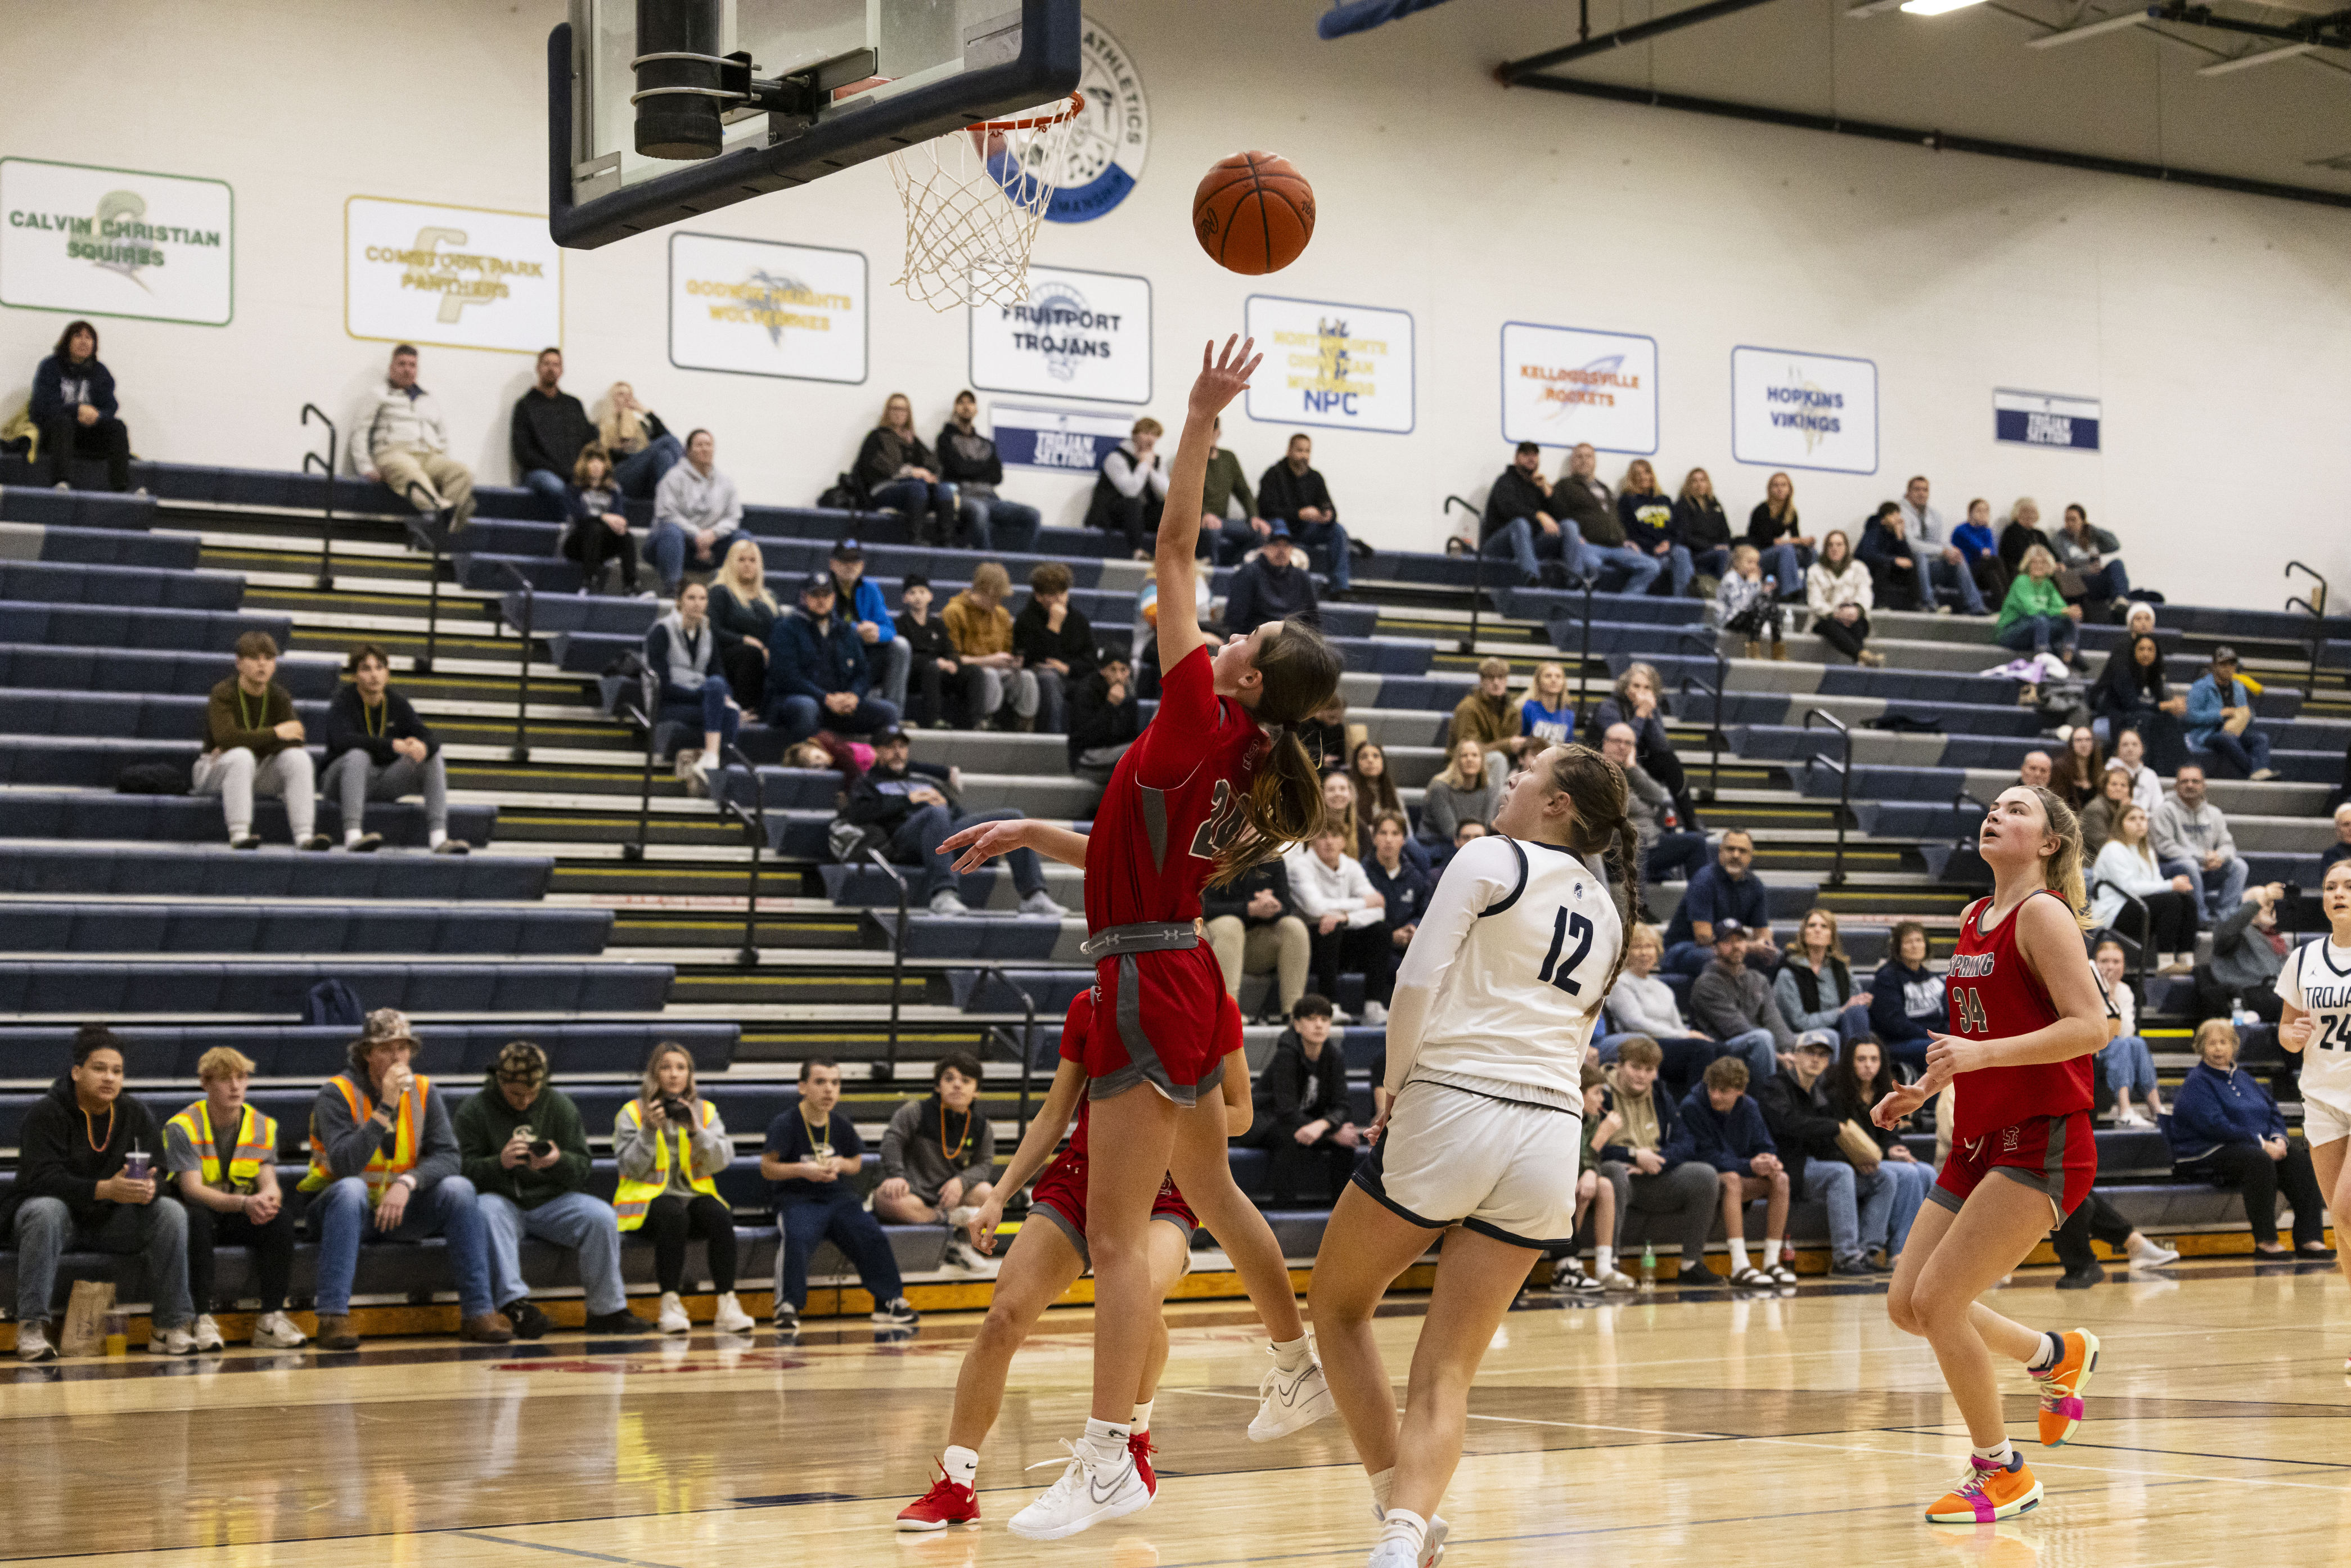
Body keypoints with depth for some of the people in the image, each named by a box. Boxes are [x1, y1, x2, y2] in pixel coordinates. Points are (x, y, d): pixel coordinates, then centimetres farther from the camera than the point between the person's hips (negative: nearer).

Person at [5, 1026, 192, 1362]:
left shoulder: (137, 1115, 3)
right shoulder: (45, 1114, -12)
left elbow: (157, 1176, -3)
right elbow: (43, 1178, -25)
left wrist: (148, 1189, -31)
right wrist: (104, 1189, -39)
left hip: (111, 1221, 4)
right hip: (60, 1214, -4)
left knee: (171, 1213, -19)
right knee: (47, 1211, -38)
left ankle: (171, 1325, -19)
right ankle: (31, 1326, -34)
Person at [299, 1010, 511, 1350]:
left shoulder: (423, 1092, 1)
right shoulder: (337, 1093, -12)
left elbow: (448, 1156, -10)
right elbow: (344, 1164, -26)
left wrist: (407, 1182, -29)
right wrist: (386, 1107, -27)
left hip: (402, 1207, 4)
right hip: (343, 1207, -4)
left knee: (458, 1188, -20)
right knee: (351, 1189, -36)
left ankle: (478, 1312, -19)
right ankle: (333, 1316, -38)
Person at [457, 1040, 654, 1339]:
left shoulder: (559, 1105, 6)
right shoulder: (473, 1111, 0)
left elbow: (581, 1169, 3)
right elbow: (467, 1172, -9)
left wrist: (559, 1161, -22)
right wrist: (500, 1163, -30)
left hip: (551, 1202, 2)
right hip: (502, 1200, -2)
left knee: (601, 1216, -24)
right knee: (487, 1210, -37)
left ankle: (607, 1310, -13)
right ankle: (516, 1303, -46)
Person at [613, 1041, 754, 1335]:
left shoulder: (705, 1111, 13)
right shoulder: (632, 1113, 6)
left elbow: (721, 1161, 0)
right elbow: (632, 1168, -4)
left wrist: (696, 1131, -14)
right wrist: (649, 1131, -15)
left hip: (694, 1194, 3)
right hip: (650, 1198, -3)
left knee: (720, 1217, -31)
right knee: (674, 1216, -38)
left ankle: (727, 1305, -32)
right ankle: (670, 1305, -35)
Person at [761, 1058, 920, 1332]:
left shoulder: (841, 1123, 8)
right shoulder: (786, 1123, -6)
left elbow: (857, 1162, 21)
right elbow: (767, 1168, -5)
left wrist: (841, 1164, -2)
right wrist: (802, 1170, -18)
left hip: (838, 1196, 4)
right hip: (798, 1199, -4)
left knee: (871, 1235, -18)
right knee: (795, 1238, -34)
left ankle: (890, 1302, -5)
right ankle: (787, 1307, -23)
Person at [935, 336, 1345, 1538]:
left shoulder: (1200, 723, -14)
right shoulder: (1245, 767, 8)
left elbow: (1175, 553, -14)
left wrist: (1199, 425, -12)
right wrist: (1036, 837, 16)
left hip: (1149, 984, -9)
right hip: (1178, 975, 9)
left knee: (1116, 1232, -10)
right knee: (1212, 1195, 25)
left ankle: (1106, 1463, -11)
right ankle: (1303, 1365, 40)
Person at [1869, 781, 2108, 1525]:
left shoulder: (2043, 912, -11)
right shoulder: (1975, 919, 14)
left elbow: (2089, 1026, -21)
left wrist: (1980, 1053, -28)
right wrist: (1924, 1089, 15)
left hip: (2041, 1147, -9)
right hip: (1978, 1143, 9)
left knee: (1938, 1299, -13)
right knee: (1907, 1304, 7)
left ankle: (2000, 1471, 4)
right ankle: (2058, 1356, 30)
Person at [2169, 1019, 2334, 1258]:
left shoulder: (2243, 1079, 21)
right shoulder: (2196, 1083, -4)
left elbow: (2273, 1111, 19)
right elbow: (2216, 1125, -16)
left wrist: (2278, 1139, -3)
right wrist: (2260, 1143, -18)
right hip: (2210, 1155, -8)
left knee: (2300, 1157, -17)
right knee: (2260, 1160, -36)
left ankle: (2309, 1239, -23)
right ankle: (2265, 1243, -34)